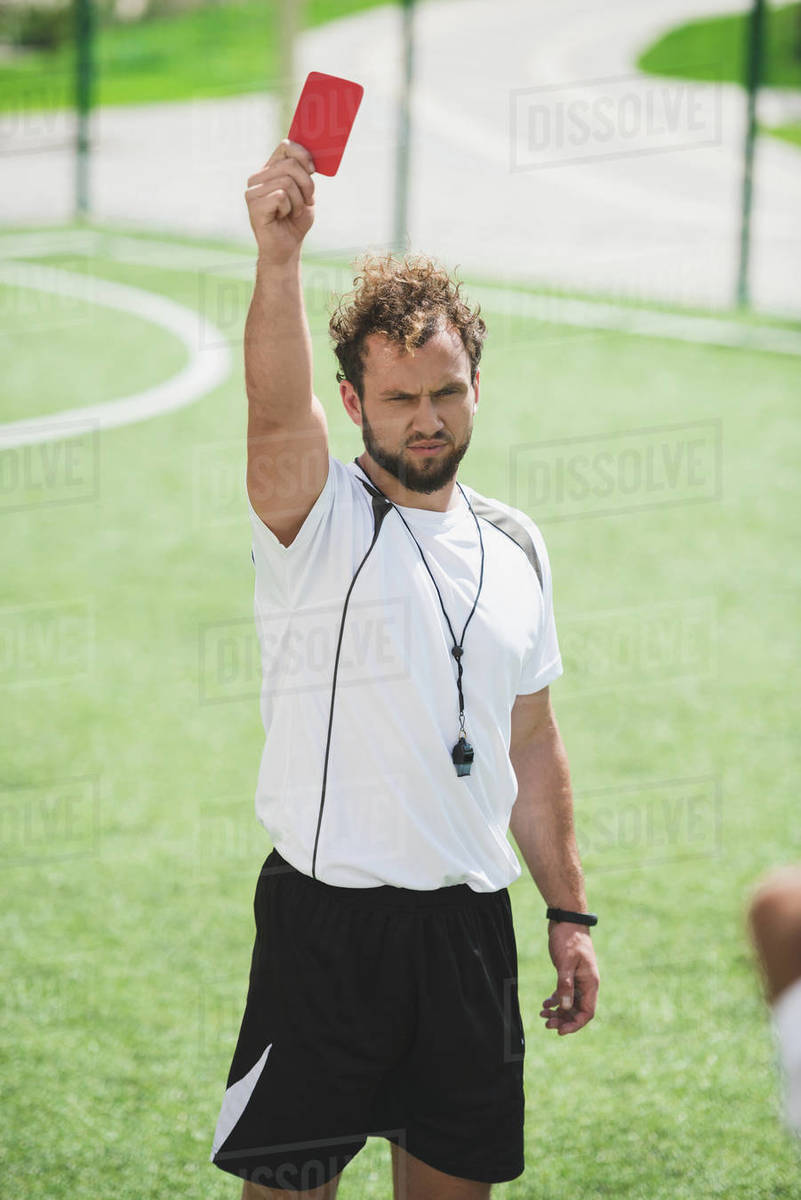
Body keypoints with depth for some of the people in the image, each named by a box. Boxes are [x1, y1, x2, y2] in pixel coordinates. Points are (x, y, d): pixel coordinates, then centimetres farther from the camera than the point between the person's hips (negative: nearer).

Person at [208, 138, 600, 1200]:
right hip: (327, 921, -5)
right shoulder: (320, 519, -5)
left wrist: (569, 914, 15)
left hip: (470, 924, 5)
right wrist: (279, 257, -43)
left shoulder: (515, 547, 12)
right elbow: (276, 408, -27)